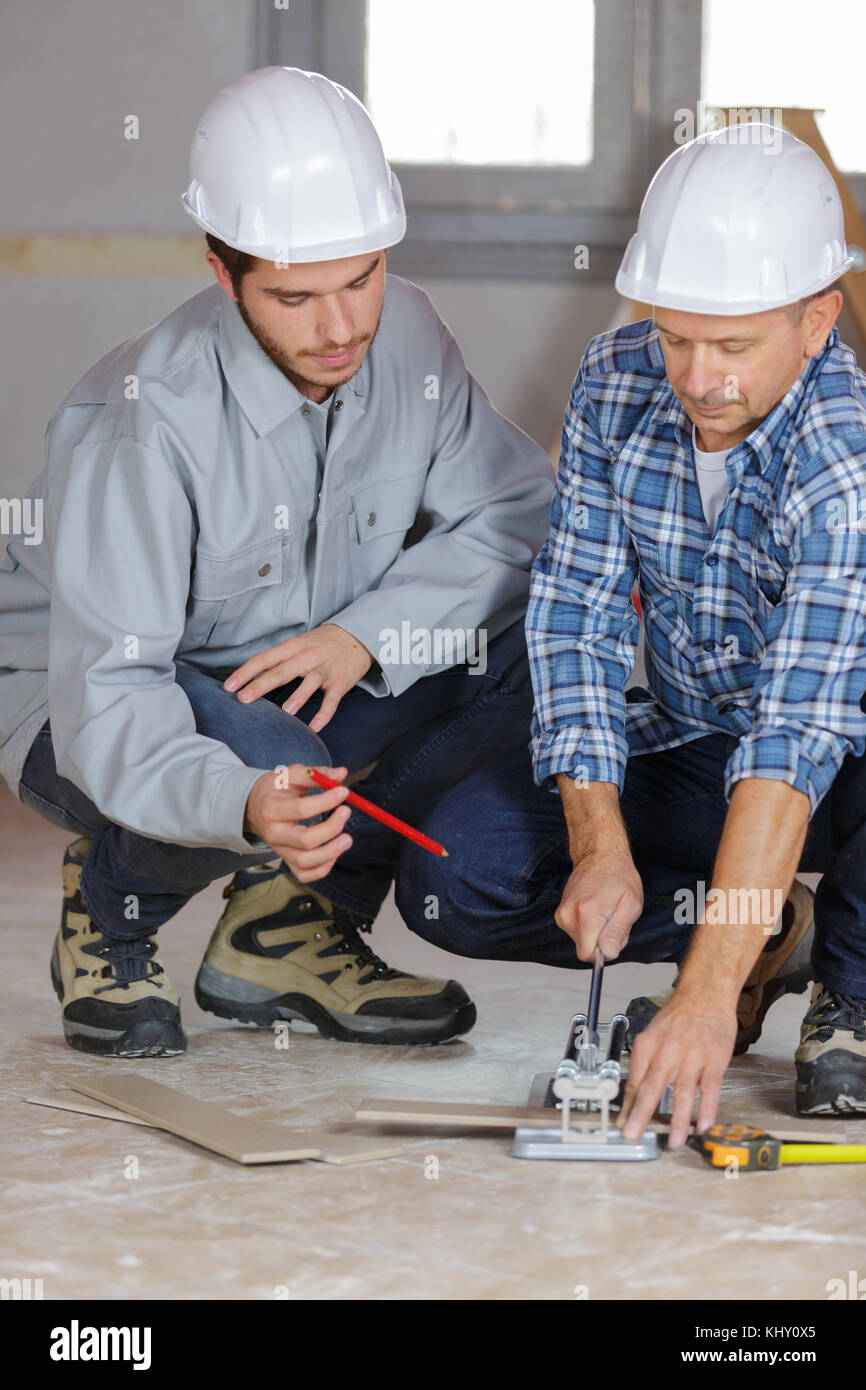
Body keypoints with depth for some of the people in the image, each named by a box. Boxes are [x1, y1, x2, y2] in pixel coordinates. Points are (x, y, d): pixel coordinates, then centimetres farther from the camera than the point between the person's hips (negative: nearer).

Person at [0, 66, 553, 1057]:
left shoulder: (403, 336, -13)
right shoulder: (147, 420, -30)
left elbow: (523, 516, -8)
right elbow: (107, 700, -34)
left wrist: (369, 631, -25)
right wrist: (245, 805, -54)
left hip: (306, 685, 6)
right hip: (91, 709, -6)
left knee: (542, 639, -17)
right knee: (263, 749, -39)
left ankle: (288, 926, -5)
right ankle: (111, 909, -4)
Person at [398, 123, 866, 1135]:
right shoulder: (617, 383, -12)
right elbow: (576, 615, -11)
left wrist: (707, 992, -48)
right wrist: (599, 845, -27)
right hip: (685, 748, 5)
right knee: (450, 876, -17)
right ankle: (771, 937, 2)